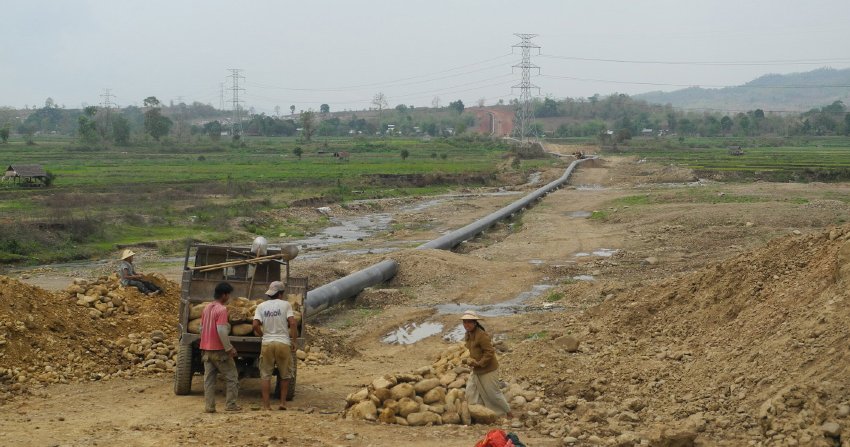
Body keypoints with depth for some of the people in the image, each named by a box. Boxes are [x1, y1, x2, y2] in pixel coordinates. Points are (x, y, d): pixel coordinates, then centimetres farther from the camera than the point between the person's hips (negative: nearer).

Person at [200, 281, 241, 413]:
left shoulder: (207, 308, 10)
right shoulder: (221, 310, -15)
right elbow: (221, 331, -22)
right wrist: (229, 348, -17)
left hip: (206, 349, 7)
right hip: (219, 350, -7)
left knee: (209, 378, 7)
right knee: (232, 377, 4)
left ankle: (209, 406, 4)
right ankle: (230, 404, 2)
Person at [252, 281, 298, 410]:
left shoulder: (261, 306, 5)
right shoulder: (285, 304, -1)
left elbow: (255, 325, -4)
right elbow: (292, 323, -9)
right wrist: (294, 341, -2)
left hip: (267, 343, 1)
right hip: (283, 343, -1)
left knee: (265, 375, 6)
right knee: (285, 375, 13)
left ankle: (266, 405, 3)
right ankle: (283, 402, 13)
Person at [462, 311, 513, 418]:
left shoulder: (482, 335, -24)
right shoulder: (468, 335, 5)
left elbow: (489, 352, -24)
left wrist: (480, 364, -23)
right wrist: (470, 360, -1)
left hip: (488, 370, -9)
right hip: (476, 371, 9)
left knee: (493, 393, 3)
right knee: (471, 392, 10)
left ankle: (508, 413, 21)